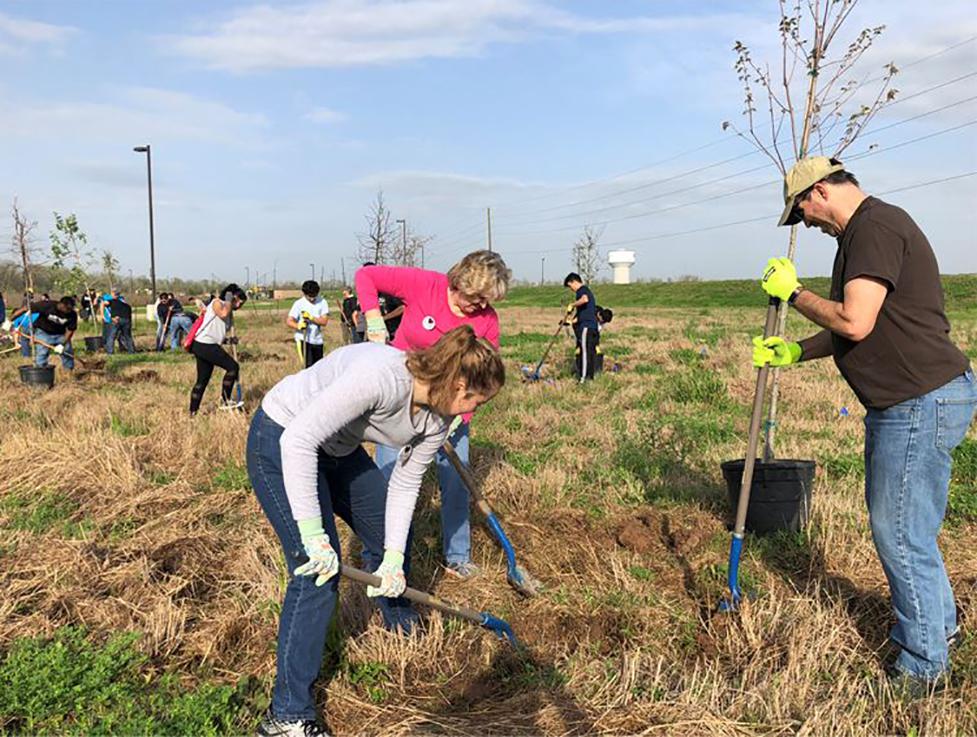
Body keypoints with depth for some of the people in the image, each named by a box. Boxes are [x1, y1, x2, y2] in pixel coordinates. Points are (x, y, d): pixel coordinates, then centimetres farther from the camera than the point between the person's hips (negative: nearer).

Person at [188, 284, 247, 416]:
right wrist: (229, 300, -10)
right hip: (204, 344, -10)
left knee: (202, 380, 12)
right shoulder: (217, 303, -4)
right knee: (233, 367, -11)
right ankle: (225, 399, -3)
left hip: (208, 346, 10)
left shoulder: (229, 312, 20)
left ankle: (192, 412, 16)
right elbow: (223, 314, -26)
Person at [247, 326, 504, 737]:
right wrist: (313, 535, -35)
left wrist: (394, 558, -8)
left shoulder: (436, 420, -10)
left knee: (388, 537, 17)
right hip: (282, 440, -8)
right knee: (319, 571, -14)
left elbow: (405, 485, 0)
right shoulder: (380, 375, -37)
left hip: (337, 448, 9)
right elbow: (298, 441, -37)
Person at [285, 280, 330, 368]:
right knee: (309, 365, -16)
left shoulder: (322, 302, -1)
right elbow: (289, 321, -11)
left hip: (317, 340, 4)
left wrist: (311, 318, -21)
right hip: (303, 339, -4)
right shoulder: (299, 304, -7)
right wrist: (298, 326, -31)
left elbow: (324, 321, -7)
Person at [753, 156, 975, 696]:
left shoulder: (876, 227, -16)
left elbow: (855, 323, -25)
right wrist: (794, 352, 16)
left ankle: (923, 666, 15)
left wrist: (792, 292, -12)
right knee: (901, 525, 22)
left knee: (900, 535, -1)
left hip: (922, 402, -11)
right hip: (904, 403, 11)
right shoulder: (863, 231, 18)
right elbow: (851, 330, 23)